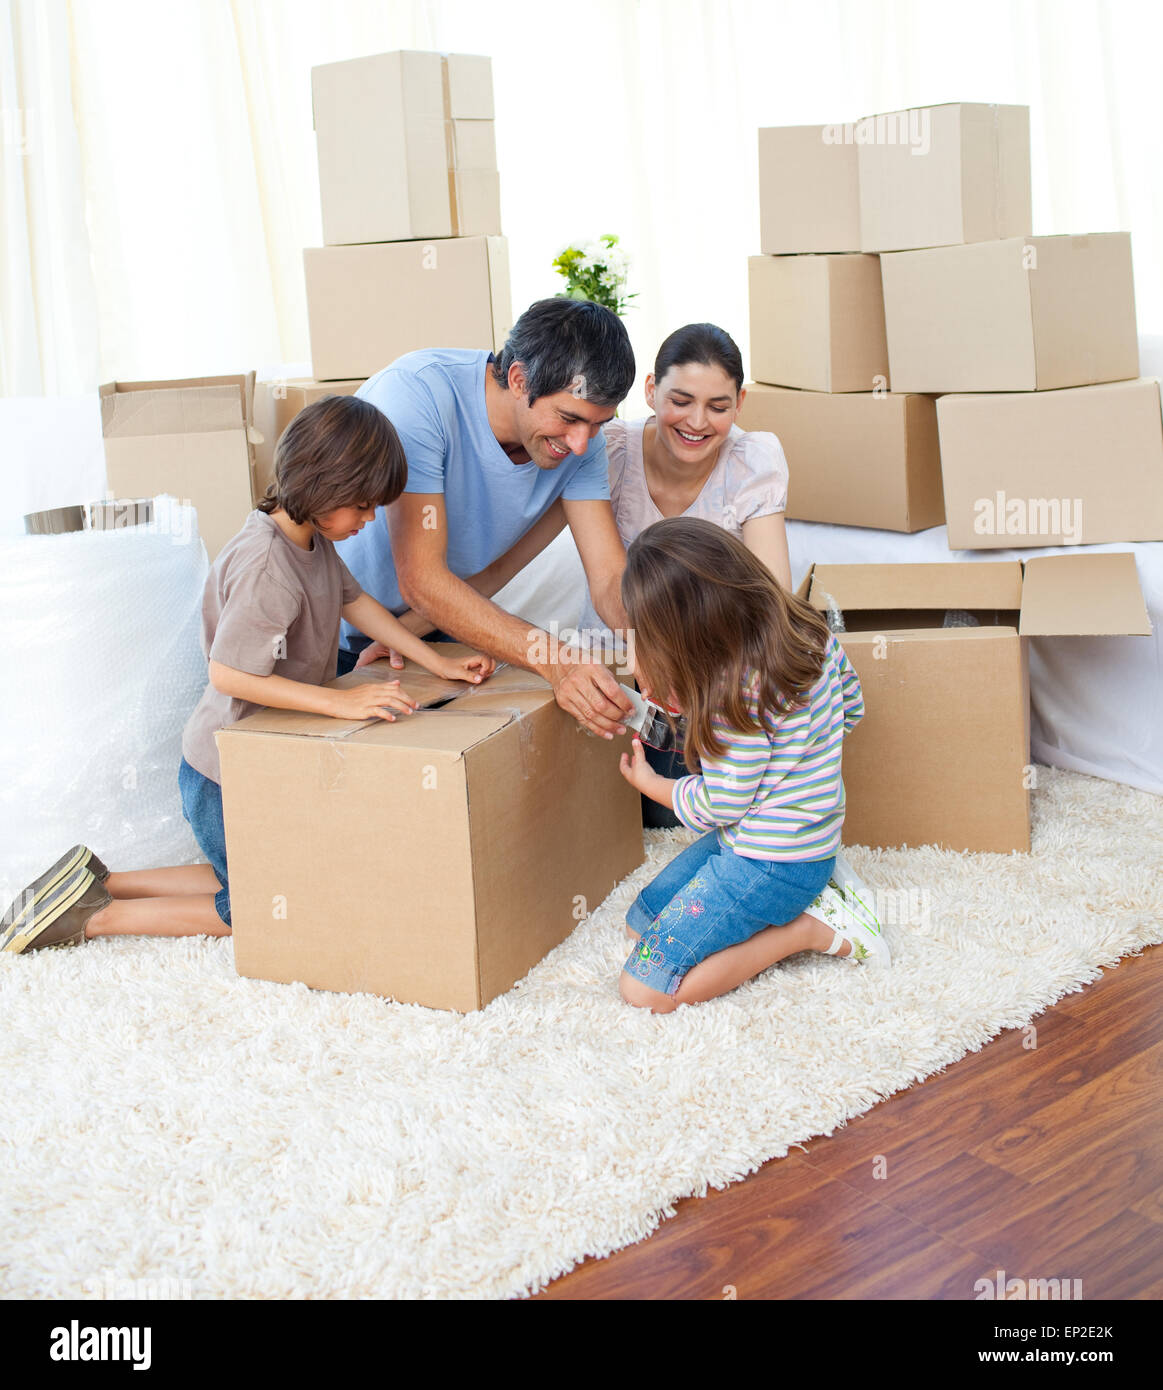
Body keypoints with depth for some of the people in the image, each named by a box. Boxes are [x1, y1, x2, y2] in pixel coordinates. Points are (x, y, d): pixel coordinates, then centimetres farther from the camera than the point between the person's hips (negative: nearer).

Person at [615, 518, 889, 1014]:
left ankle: (811, 929, -4)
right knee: (641, 921, 19)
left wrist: (653, 785, 0)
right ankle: (810, 894, 11)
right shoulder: (810, 629, -5)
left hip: (770, 864, -9)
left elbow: (720, 806, -19)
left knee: (644, 987, -10)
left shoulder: (738, 694, -30)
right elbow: (850, 706, 13)